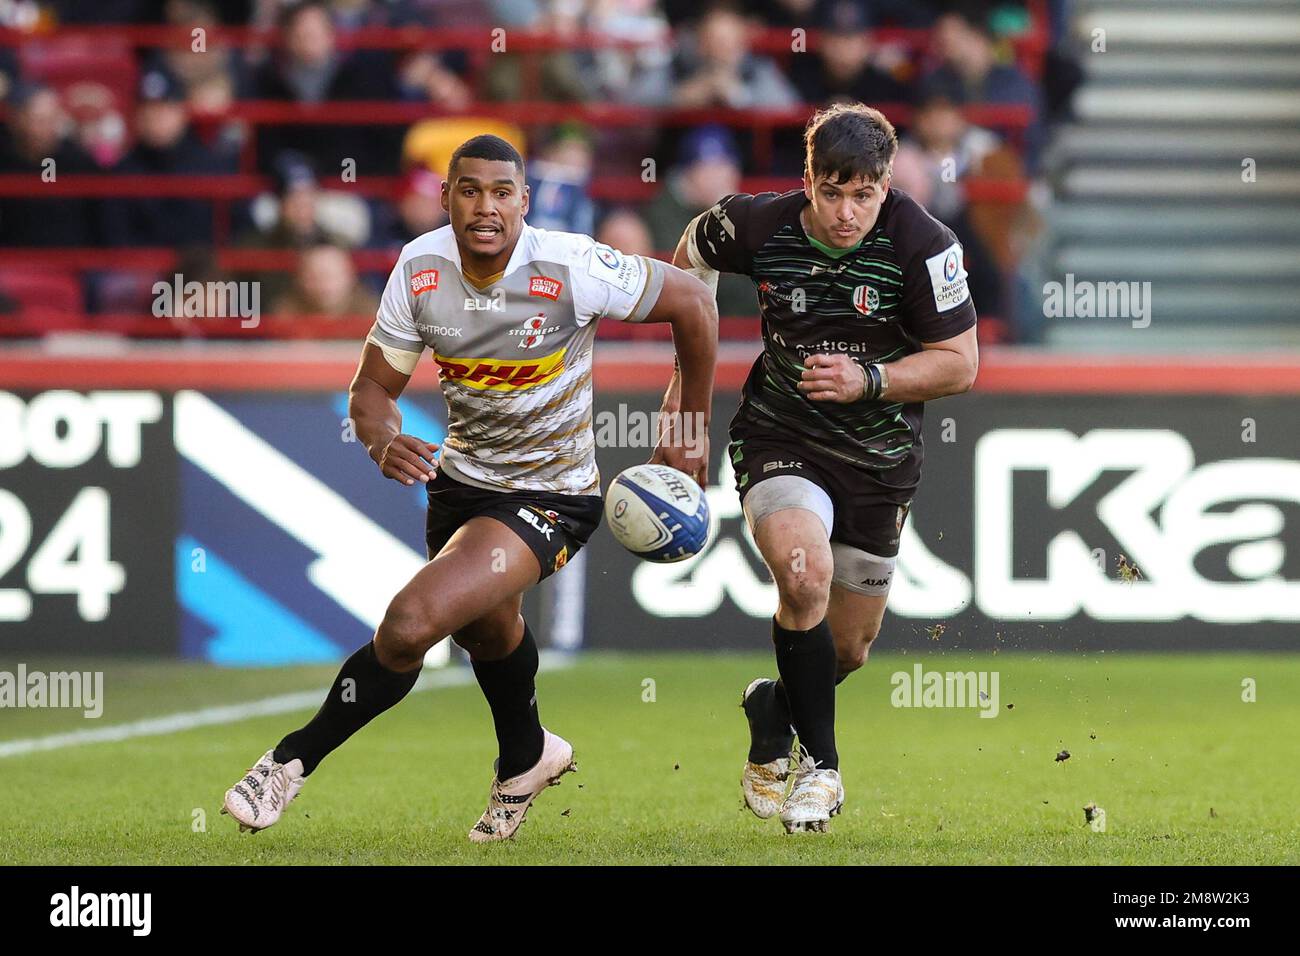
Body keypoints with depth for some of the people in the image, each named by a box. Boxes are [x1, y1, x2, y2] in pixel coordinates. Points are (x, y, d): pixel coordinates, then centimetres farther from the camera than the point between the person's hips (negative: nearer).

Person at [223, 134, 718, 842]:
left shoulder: (572, 268, -23)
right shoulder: (419, 269, -10)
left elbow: (692, 301, -11)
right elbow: (374, 386, -1)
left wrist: (690, 437, -2)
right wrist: (384, 442, -25)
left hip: (549, 497, -6)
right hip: (460, 480, 6)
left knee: (410, 625, -26)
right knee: (484, 625, 31)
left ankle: (293, 760, -8)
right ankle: (526, 757, 61)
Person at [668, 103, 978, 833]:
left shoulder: (923, 244, -20)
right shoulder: (759, 225, -15)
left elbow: (960, 363, -13)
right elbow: (692, 258, 9)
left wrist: (868, 380, -27)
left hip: (880, 456, 1)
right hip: (780, 436, -1)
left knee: (849, 649, 10)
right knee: (805, 570, -31)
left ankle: (772, 715, 44)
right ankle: (819, 764, -16)